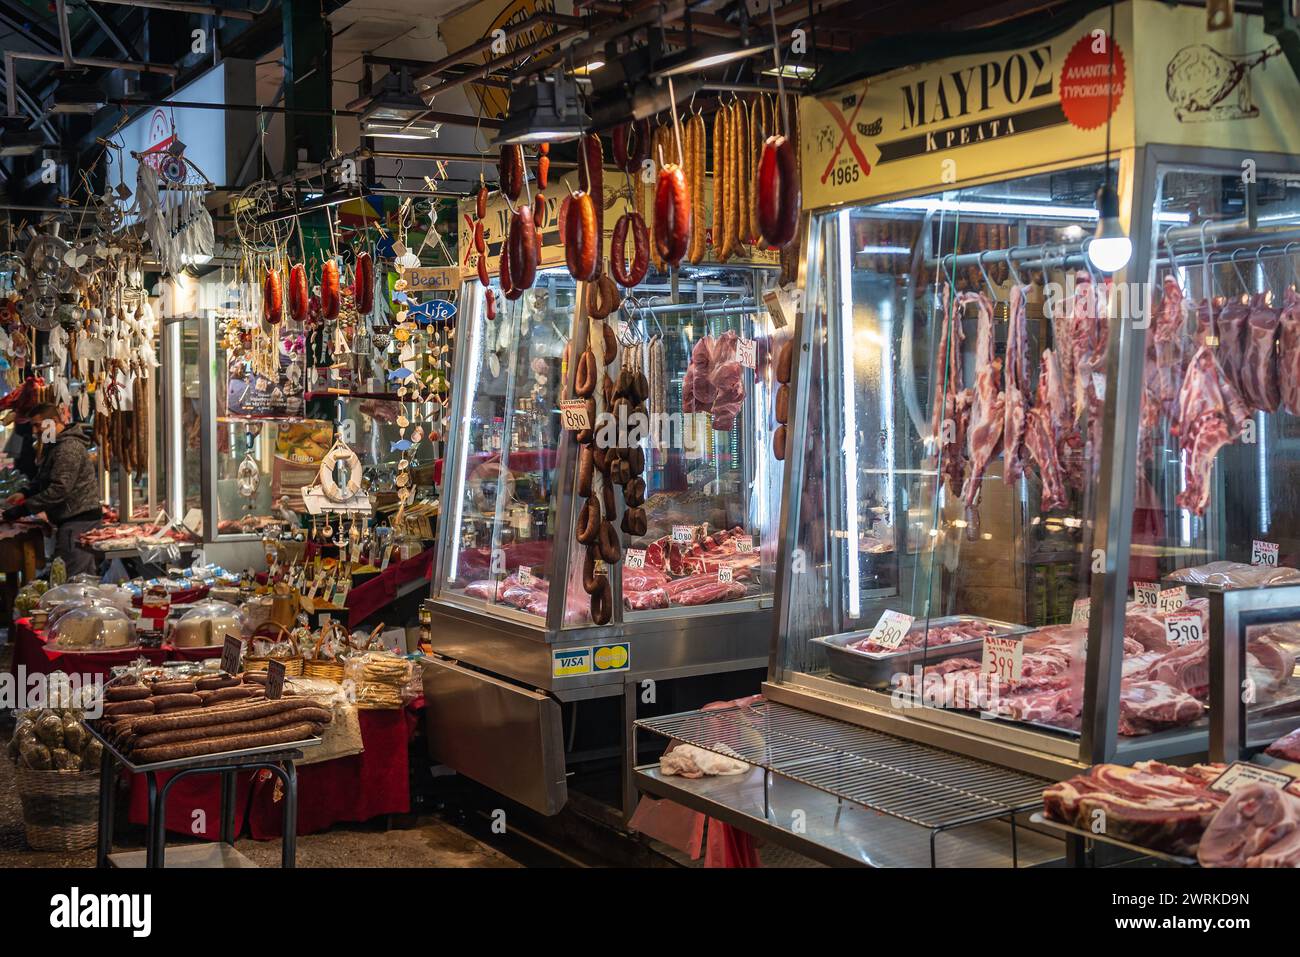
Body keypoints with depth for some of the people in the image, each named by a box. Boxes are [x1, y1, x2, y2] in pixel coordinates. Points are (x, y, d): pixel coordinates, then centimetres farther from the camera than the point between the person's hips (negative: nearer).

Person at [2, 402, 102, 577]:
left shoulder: (68, 448, -18)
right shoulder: (57, 446, 17)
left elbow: (59, 490, -24)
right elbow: (45, 481, 28)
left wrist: (22, 510, -21)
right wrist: (26, 495, 9)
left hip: (77, 521, -11)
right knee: (85, 578, 13)